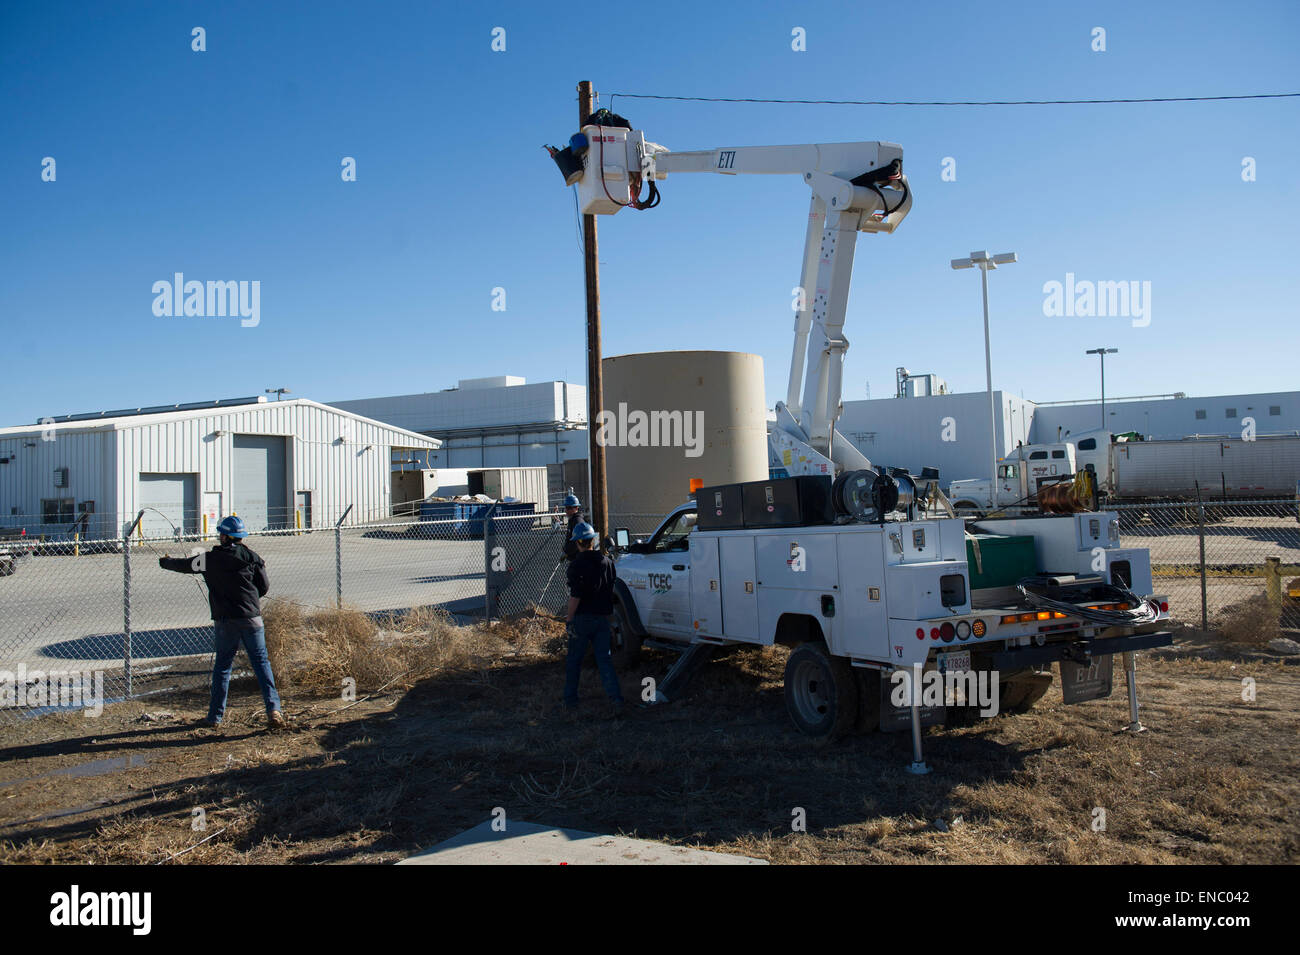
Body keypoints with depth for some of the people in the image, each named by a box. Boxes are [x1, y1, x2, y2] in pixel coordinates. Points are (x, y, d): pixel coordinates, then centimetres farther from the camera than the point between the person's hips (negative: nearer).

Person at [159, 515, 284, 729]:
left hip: (225, 621, 0)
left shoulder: (210, 559, 0)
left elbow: (185, 565, 15)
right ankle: (273, 709, -9)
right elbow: (264, 586, 4)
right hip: (252, 619, 0)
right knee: (261, 663, 2)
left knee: (222, 666, 12)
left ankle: (215, 716, 19)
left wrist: (164, 562, 35)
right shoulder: (251, 557, 0)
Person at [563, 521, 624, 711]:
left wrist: (569, 618, -11)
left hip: (582, 618, -4)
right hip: (602, 617, 4)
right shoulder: (607, 561, 6)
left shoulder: (577, 564, -12)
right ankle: (616, 697, -1)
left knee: (574, 660, 8)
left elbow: (575, 596, -18)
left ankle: (570, 700, 14)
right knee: (604, 659, 9)